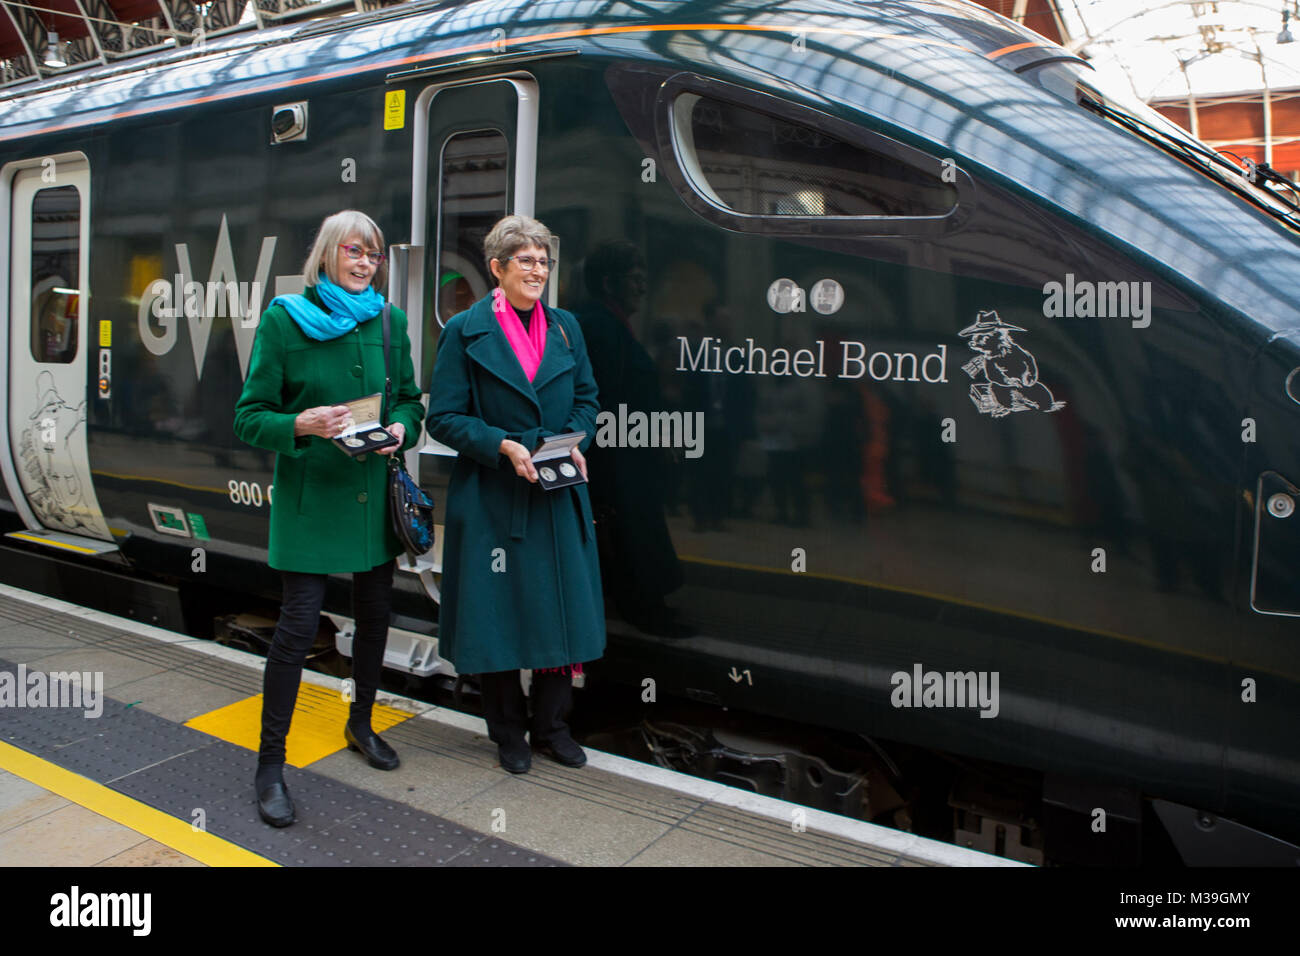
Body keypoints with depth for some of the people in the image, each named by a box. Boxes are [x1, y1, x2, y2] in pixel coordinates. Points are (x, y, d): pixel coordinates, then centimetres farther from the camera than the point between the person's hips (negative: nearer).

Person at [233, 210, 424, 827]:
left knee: (374, 614, 14)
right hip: (309, 493, -4)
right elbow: (250, 417, -6)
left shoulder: (390, 321, 7)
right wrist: (302, 425, -25)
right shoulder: (284, 319, -5)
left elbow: (411, 400, 14)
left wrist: (400, 428, -8)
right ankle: (270, 764, 8)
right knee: (299, 623, -6)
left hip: (374, 491, 5)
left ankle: (361, 725, 37)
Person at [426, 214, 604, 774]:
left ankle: (551, 727, 24)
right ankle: (509, 732, 23)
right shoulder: (466, 331, -3)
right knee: (498, 611, 4)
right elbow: (444, 417, -6)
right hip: (493, 496, -4)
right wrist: (503, 445, -18)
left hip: (558, 495, 4)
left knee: (561, 608, 7)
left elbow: (586, 399, 15)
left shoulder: (564, 327, 9)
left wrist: (575, 444, -5)